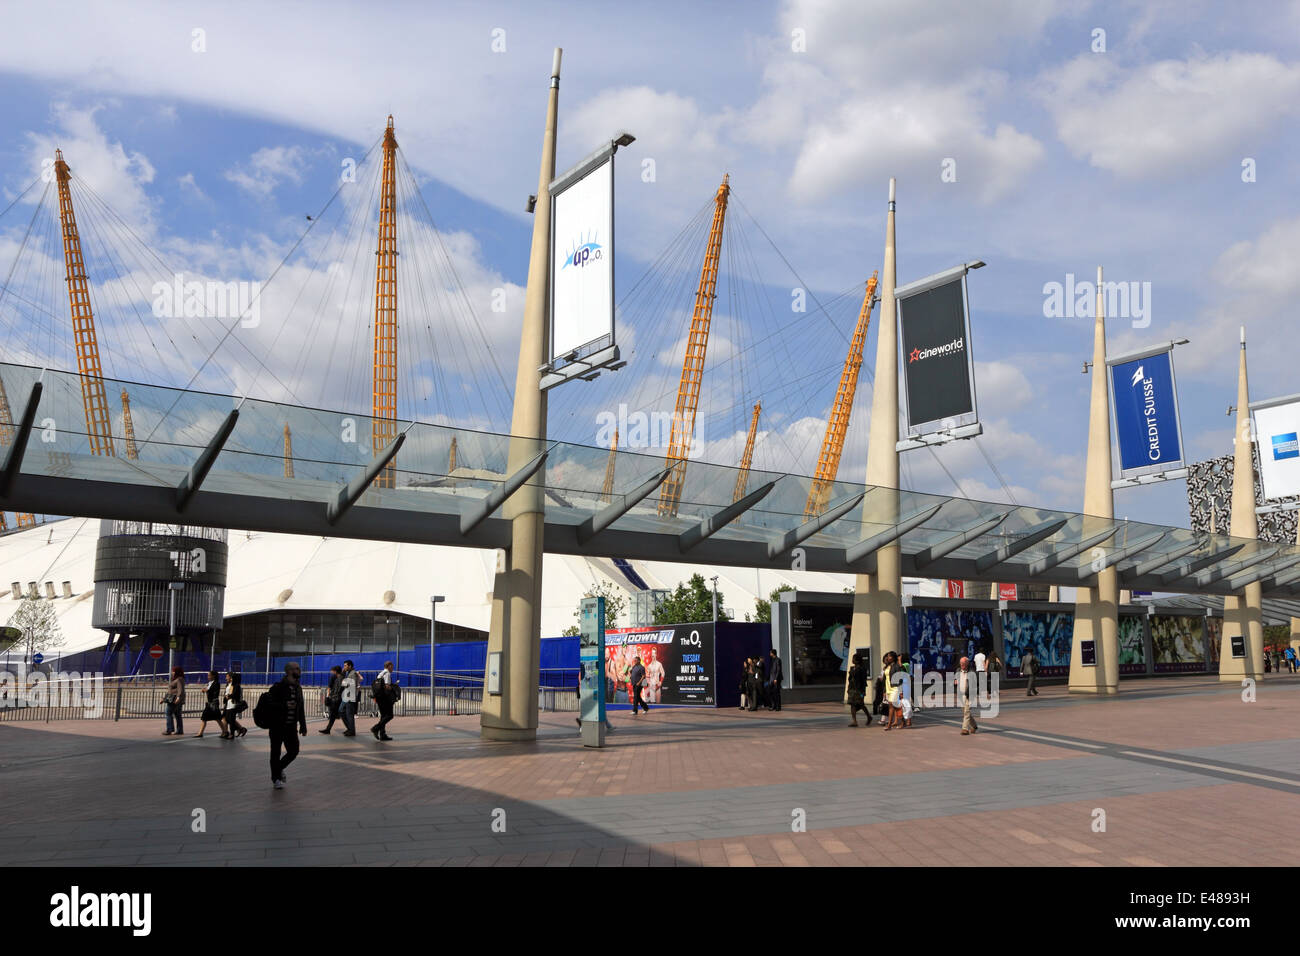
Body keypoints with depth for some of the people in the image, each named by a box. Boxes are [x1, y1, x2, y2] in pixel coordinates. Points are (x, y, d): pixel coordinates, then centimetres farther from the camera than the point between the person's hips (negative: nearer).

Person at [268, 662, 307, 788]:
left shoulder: (298, 688, 10)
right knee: (276, 753, 4)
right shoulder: (278, 687, -11)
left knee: (293, 751, 5)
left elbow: (301, 709, 16)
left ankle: (279, 769, 32)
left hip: (291, 726, 6)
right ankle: (275, 778, 18)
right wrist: (284, 705, -26)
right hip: (277, 726, -6)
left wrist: (303, 726, 13)